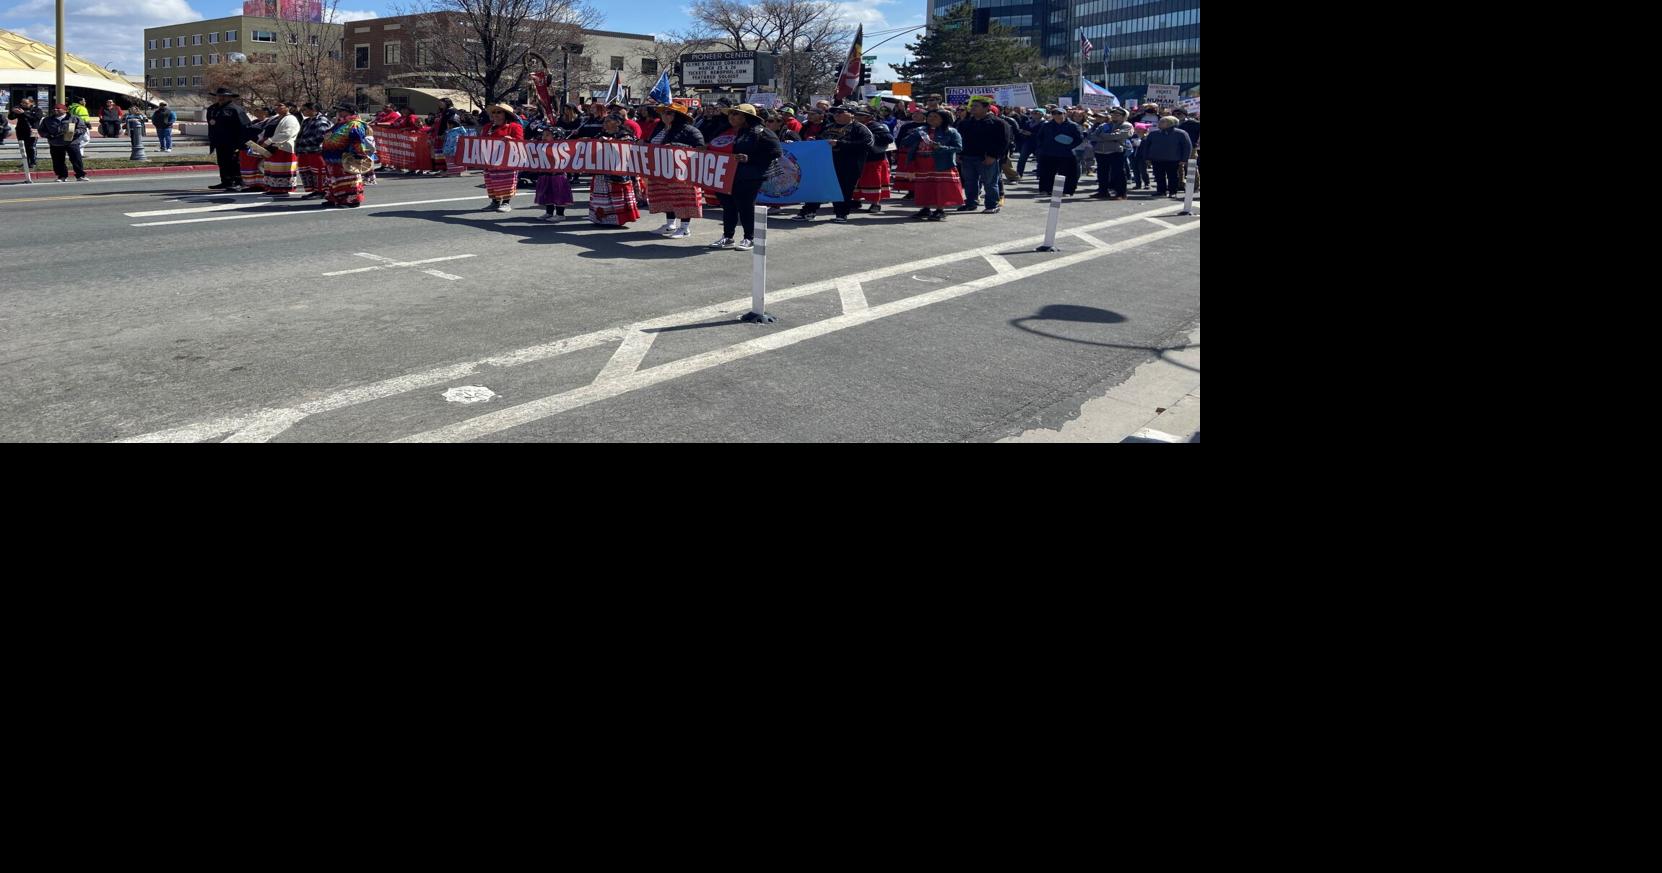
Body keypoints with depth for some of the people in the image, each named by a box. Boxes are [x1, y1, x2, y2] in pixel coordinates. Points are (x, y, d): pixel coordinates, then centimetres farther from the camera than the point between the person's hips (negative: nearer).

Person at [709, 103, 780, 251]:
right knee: (728, 205, 10)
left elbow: (775, 152, -15)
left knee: (745, 206, -4)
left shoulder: (759, 132, -9)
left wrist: (750, 159, -20)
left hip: (749, 178, -8)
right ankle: (727, 237, 21)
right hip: (729, 176, 8)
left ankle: (749, 239, 10)